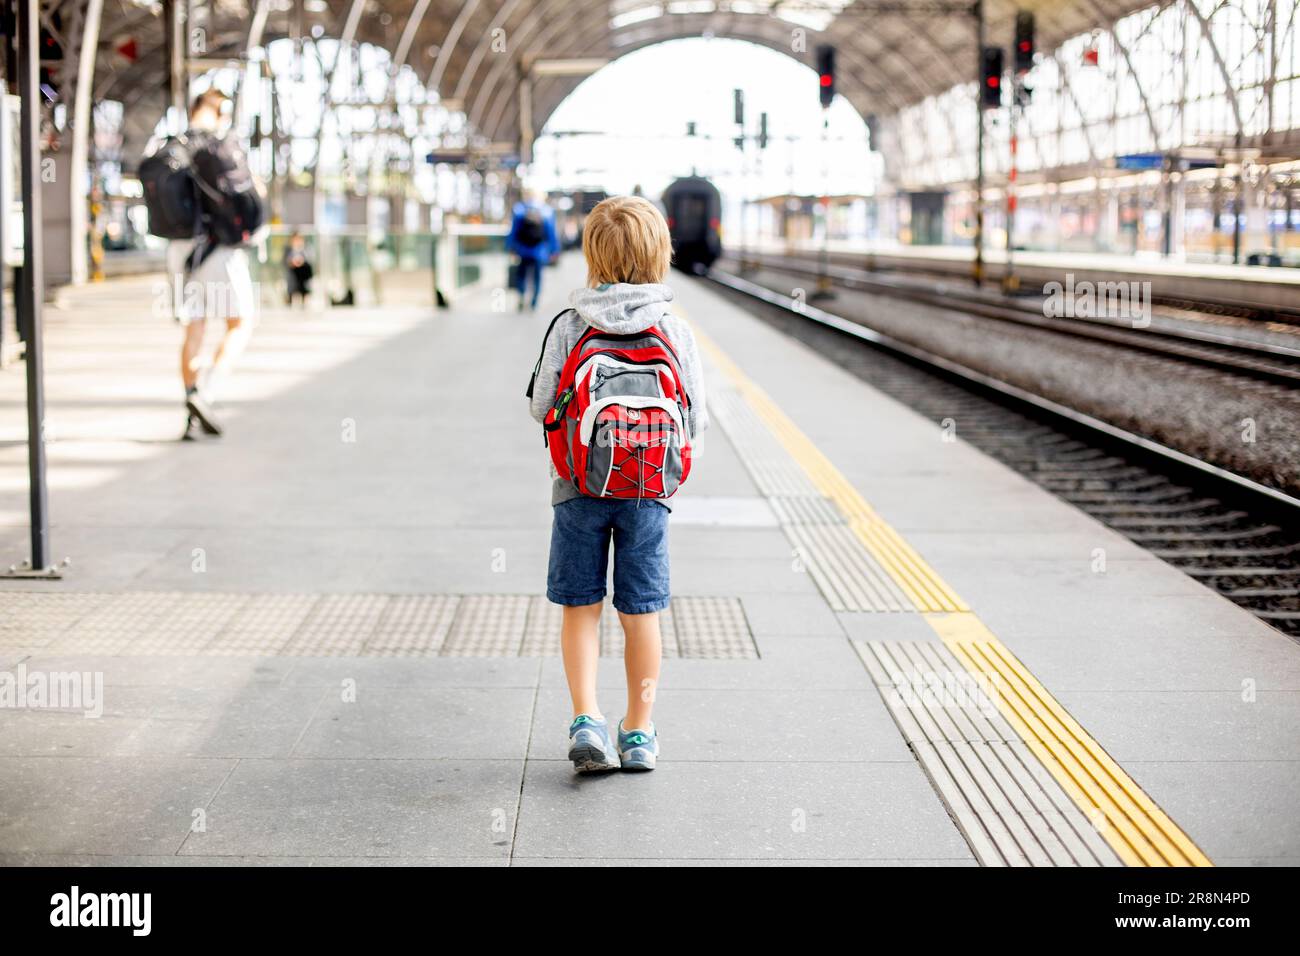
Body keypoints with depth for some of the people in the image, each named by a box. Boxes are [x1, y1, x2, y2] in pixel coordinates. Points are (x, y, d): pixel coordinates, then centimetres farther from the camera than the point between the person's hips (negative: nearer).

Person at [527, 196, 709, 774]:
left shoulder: (569, 327, -6)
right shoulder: (675, 332, -4)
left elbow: (541, 408, -3)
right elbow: (696, 420, -1)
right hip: (646, 489, 1)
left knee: (580, 606, 10)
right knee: (641, 612, 9)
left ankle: (586, 719, -1)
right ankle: (639, 732, 18)